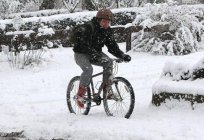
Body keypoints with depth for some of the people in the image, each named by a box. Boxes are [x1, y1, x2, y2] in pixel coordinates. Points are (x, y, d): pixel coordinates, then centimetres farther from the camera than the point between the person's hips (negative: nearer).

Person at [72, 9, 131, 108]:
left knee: (108, 62, -21)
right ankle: (80, 95, -20)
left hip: (96, 53, 6)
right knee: (88, 69, -33)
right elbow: (85, 44, -36)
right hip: (81, 54, -6)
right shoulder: (88, 28, -24)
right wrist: (94, 55, -52)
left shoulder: (107, 31, -3)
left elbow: (112, 46, -4)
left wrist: (123, 56, -20)